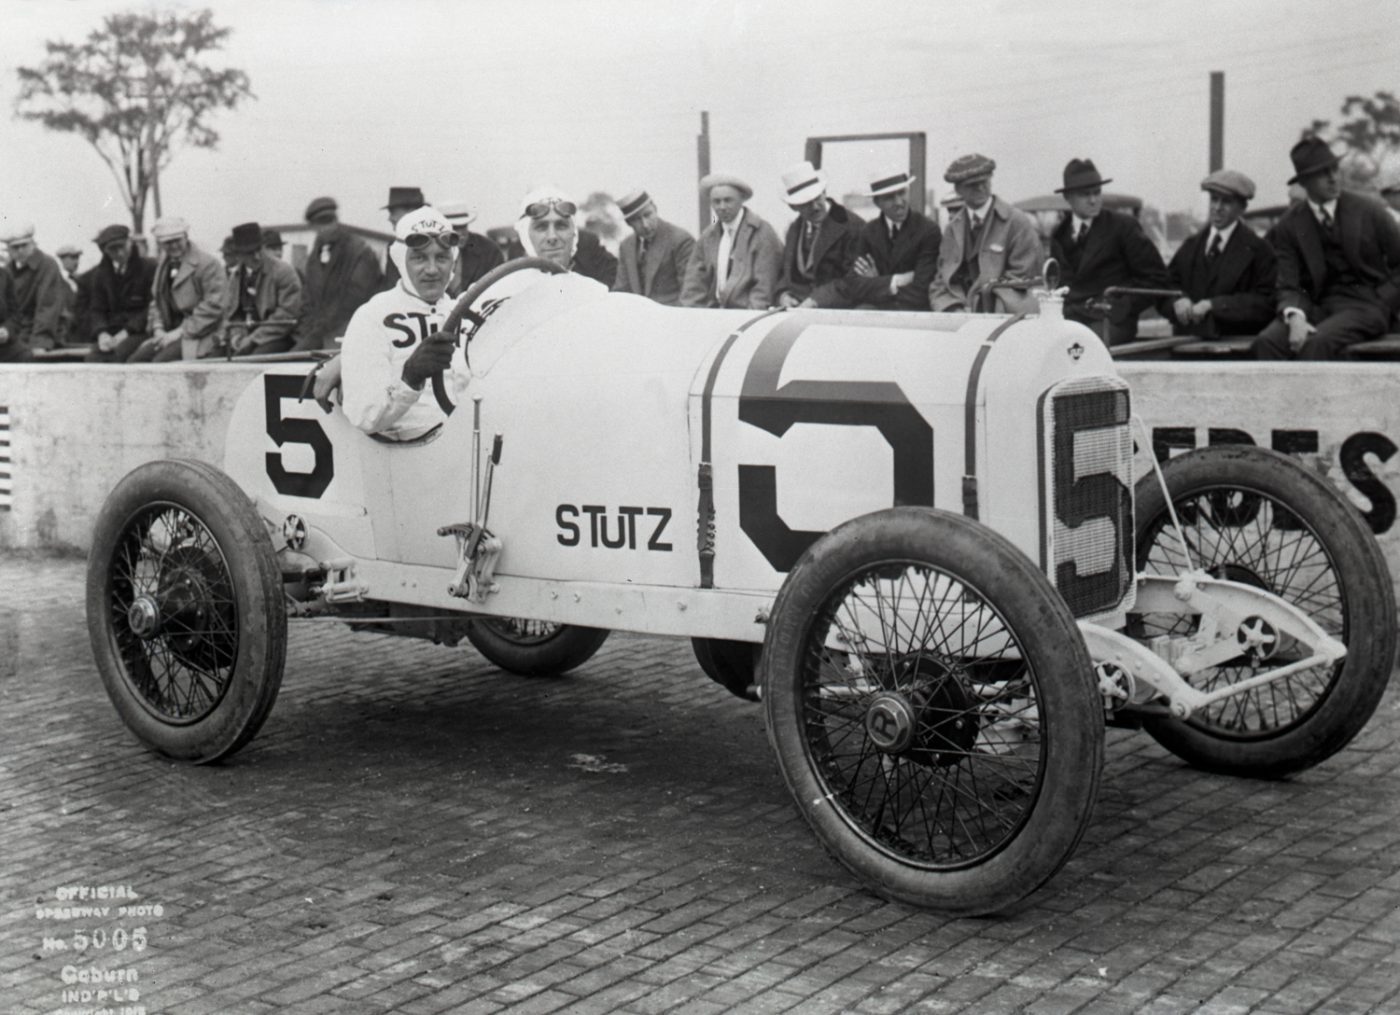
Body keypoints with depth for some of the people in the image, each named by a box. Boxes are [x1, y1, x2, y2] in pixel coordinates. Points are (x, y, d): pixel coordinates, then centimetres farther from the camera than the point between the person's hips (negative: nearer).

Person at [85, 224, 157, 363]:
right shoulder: (100, 273, 13)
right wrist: (102, 333, -8)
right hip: (112, 333, 4)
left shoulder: (149, 268, -2)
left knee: (119, 354, -35)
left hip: (140, 330, -4)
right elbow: (98, 310, 15)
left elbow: (152, 308, -6)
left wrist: (126, 332, -14)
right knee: (94, 358, -25)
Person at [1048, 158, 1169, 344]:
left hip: (1112, 324, -4)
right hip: (1069, 320, 4)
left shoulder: (1122, 226, 3)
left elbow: (1156, 278, 1)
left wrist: (1122, 307, -10)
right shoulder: (1059, 235, 17)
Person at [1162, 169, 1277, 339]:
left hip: (1238, 344, -4)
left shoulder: (1257, 249, 2)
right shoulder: (1191, 246, 17)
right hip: (1188, 342, 4)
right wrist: (1177, 302, -8)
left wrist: (1214, 305, -15)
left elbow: (1265, 303, -6)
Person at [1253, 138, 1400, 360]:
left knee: (1317, 342, -34)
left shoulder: (1369, 210, 1)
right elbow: (1288, 285, -2)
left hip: (1365, 303, -2)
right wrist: (1295, 317, -23)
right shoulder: (1288, 226, 4)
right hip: (1318, 305, 3)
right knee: (1267, 341, -27)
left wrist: (1382, 303, -6)